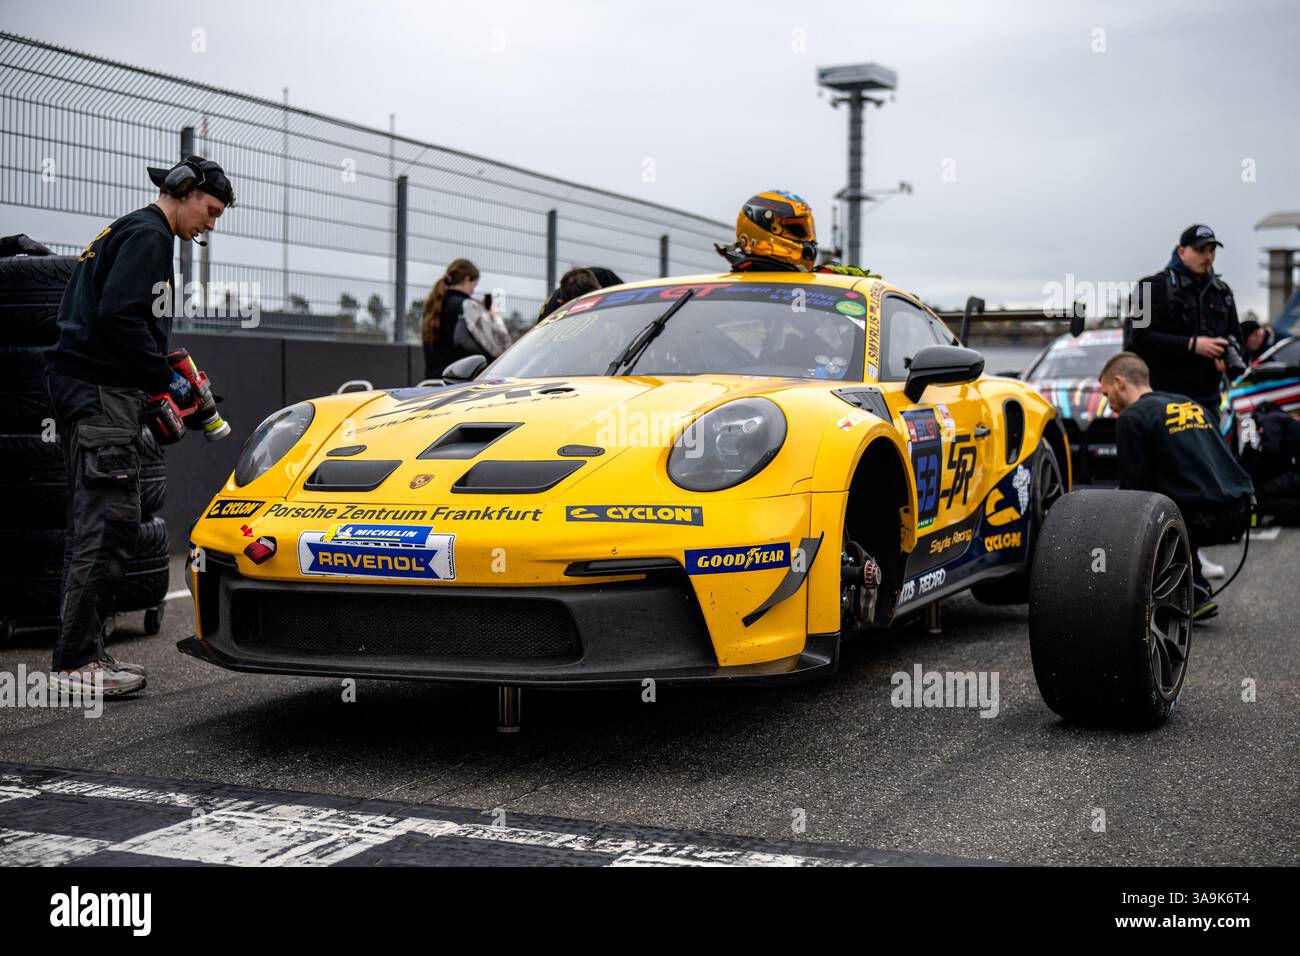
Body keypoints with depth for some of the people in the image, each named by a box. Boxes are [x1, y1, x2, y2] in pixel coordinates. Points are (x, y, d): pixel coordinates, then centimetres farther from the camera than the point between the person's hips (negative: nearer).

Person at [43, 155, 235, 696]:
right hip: (101, 391, -11)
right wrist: (164, 378, -13)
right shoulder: (148, 235, -8)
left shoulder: (128, 232, 24)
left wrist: (160, 376, 17)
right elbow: (119, 316, -21)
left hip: (84, 387, 11)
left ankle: (83, 651, 15)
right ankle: (75, 663, -10)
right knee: (109, 523, -11)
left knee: (97, 525, 11)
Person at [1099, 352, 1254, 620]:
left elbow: (1135, 487, -4)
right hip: (1240, 513, 8)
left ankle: (1193, 594, 0)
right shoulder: (1192, 405, 22)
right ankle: (1195, 588, 21)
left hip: (1201, 517, -8)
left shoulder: (1131, 418, -2)